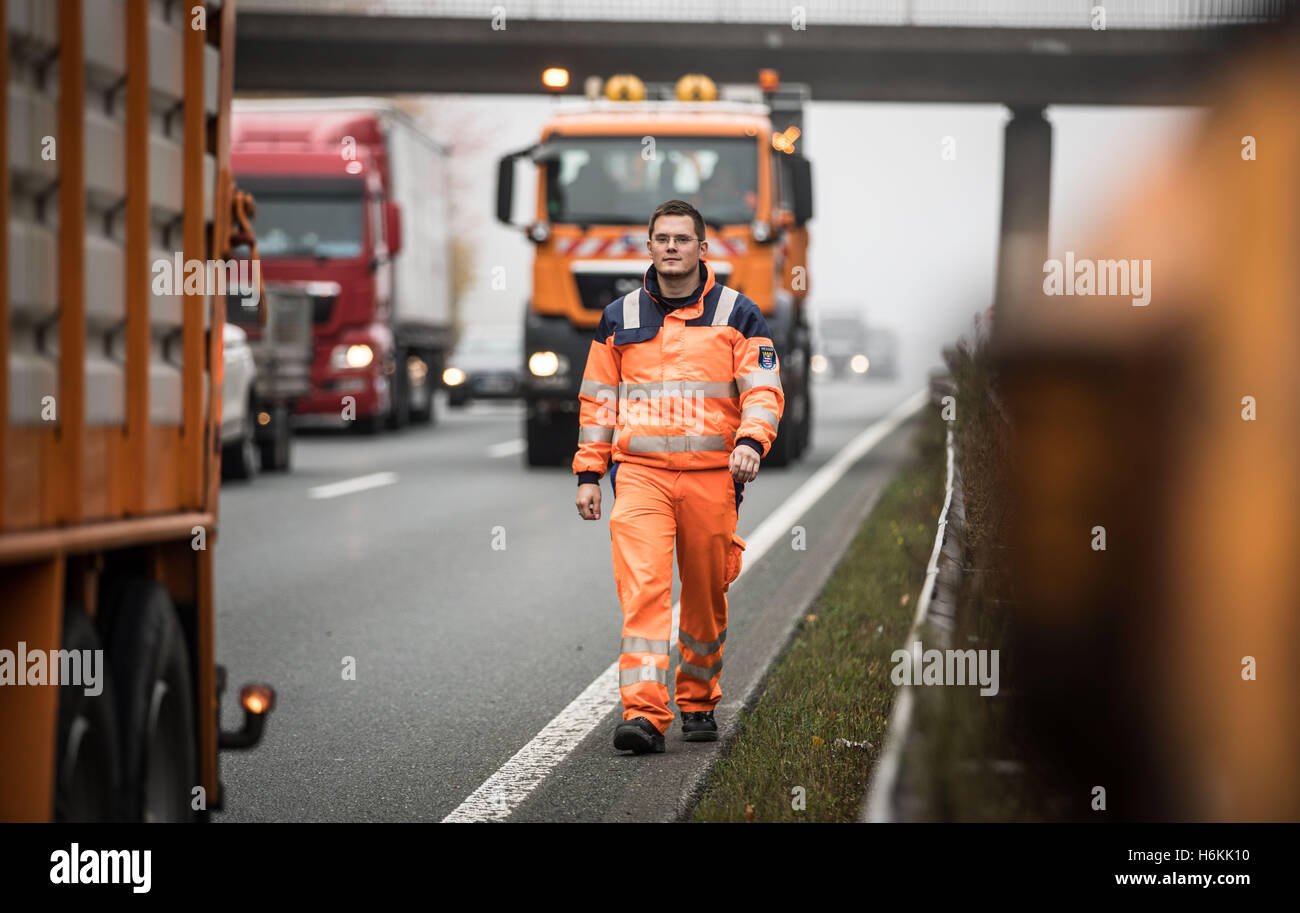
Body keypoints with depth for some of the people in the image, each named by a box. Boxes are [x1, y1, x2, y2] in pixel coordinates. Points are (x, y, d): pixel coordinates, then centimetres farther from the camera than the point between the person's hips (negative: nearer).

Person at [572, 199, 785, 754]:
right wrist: (588, 474, 10)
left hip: (711, 475, 0)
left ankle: (699, 703, 28)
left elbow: (764, 390, 1)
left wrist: (751, 441, -18)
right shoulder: (619, 318, 10)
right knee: (642, 587, -16)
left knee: (706, 598, 8)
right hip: (639, 474, 0)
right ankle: (645, 714, -22)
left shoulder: (737, 314, 5)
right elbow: (597, 397, 15)